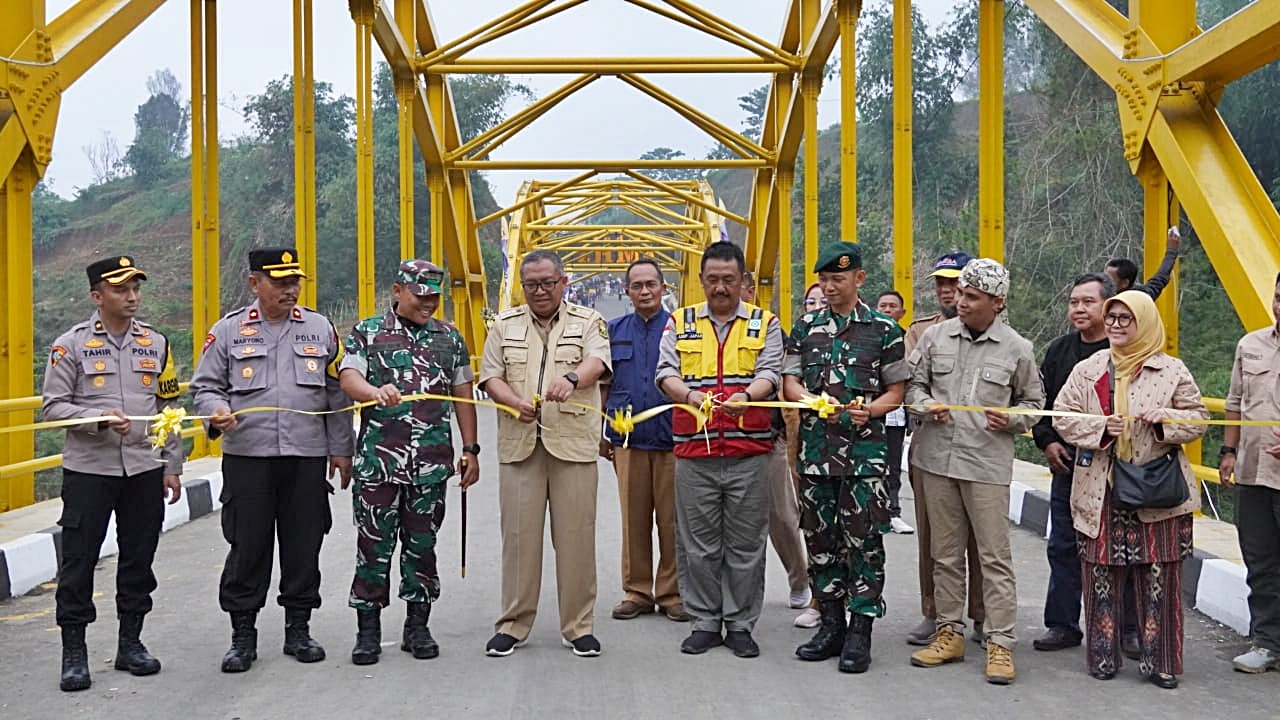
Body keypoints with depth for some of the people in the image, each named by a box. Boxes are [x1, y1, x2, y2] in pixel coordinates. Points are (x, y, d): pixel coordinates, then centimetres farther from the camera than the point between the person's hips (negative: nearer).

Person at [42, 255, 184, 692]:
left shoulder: (156, 343, 8)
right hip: (88, 470, -3)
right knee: (78, 561, 0)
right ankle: (74, 652, 10)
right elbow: (53, 407, -3)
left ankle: (131, 643, 23)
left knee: (139, 558, 10)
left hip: (145, 469, 3)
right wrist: (98, 418, -20)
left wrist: (172, 466, 8)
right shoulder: (70, 346, -1)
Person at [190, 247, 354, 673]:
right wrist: (217, 411, -15)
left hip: (307, 458, 2)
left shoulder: (320, 329, 9)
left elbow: (337, 393, 12)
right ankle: (243, 635, 15)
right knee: (247, 547, 2)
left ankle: (298, 629, 22)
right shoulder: (228, 331, 5)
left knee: (303, 546, 8)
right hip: (247, 457, -1)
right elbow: (205, 385, 8)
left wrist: (341, 449, 9)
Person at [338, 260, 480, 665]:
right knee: (374, 546, 2)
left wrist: (470, 449, 8)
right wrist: (376, 392, -31)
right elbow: (348, 377, -9)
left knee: (422, 545, 9)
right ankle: (368, 630, 12)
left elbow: (463, 396, 14)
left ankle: (417, 627, 20)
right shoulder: (366, 333, 5)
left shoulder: (449, 338, 12)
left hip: (432, 463, 2)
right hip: (377, 460, -2)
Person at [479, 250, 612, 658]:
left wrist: (571, 379, -33)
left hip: (573, 443, -1)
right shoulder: (505, 326, 15)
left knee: (576, 535, 1)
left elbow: (597, 362, -10)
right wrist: (518, 402, -12)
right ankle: (513, 624, 14)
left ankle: (578, 627, 12)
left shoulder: (587, 322, 8)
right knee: (518, 533, 3)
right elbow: (490, 377, 8)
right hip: (519, 444, 2)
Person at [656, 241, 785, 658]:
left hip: (749, 453, -1)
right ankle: (705, 623, 19)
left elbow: (770, 374, -3)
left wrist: (746, 396, -25)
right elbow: (665, 373, 2)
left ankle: (740, 625, 16)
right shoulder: (680, 323, 12)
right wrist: (689, 395, -21)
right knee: (698, 545, 6)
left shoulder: (765, 325, 10)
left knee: (745, 545, 5)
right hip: (694, 452, 1)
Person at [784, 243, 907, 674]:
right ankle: (831, 625, 21)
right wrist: (814, 402, -12)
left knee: (863, 539, -3)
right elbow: (789, 382, 9)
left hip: (864, 449, -4)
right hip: (816, 447, 4)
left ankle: (860, 633, 5)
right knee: (820, 537, 9)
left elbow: (895, 391, 4)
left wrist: (869, 409, -16)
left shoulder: (884, 329, 3)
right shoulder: (806, 327, 12)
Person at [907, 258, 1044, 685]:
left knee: (994, 555, -1)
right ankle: (949, 633, 22)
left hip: (988, 463, -3)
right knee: (945, 553, 11)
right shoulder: (936, 336, 5)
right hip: (936, 458, 3)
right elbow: (914, 384, 14)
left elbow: (1033, 402, 11)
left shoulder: (1017, 349, 1)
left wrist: (1011, 419, -9)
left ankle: (1000, 644, 7)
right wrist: (926, 406, -7)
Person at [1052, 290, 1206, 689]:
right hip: (1100, 492, 2)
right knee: (1101, 576, 5)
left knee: (1159, 580, 2)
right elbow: (1062, 417, 5)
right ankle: (1103, 656, 17)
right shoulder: (1087, 370, 8)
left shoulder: (1172, 371, 3)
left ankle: (1160, 662, 14)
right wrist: (1099, 427, -12)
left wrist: (1164, 419, -14)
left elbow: (1198, 417, 5)